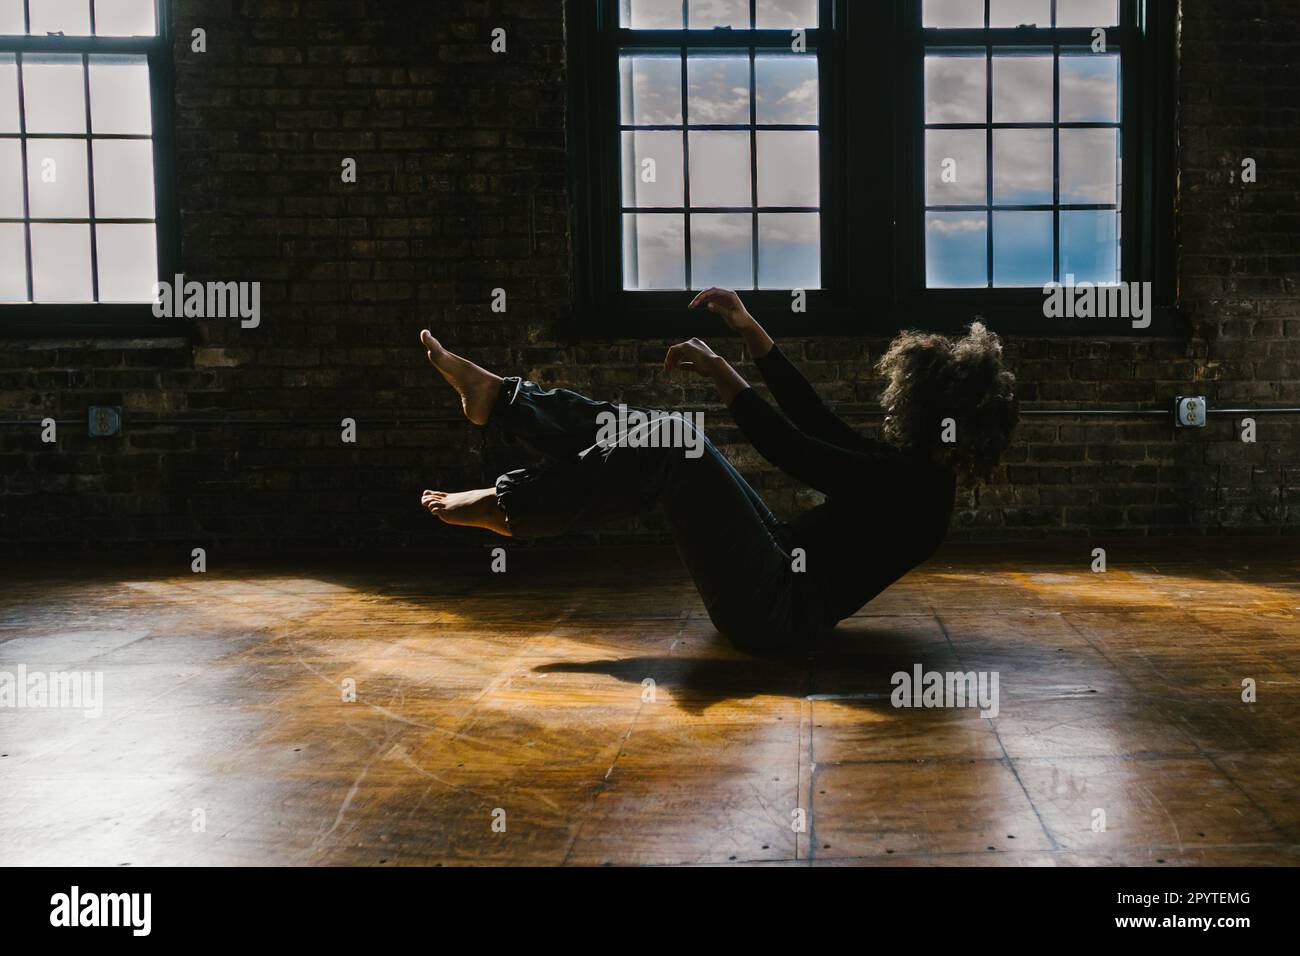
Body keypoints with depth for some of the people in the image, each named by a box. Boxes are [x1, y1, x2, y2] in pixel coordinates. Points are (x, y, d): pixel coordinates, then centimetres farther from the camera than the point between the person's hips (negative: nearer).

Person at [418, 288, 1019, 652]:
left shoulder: (915, 485, -16)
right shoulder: (910, 469, 12)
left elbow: (790, 450, -18)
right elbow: (816, 421, 17)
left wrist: (719, 372, -9)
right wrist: (750, 331, 14)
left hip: (776, 608, -9)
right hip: (782, 565, 9)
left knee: (671, 444, -20)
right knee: (653, 436, 6)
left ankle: (509, 508, -8)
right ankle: (498, 398, 10)